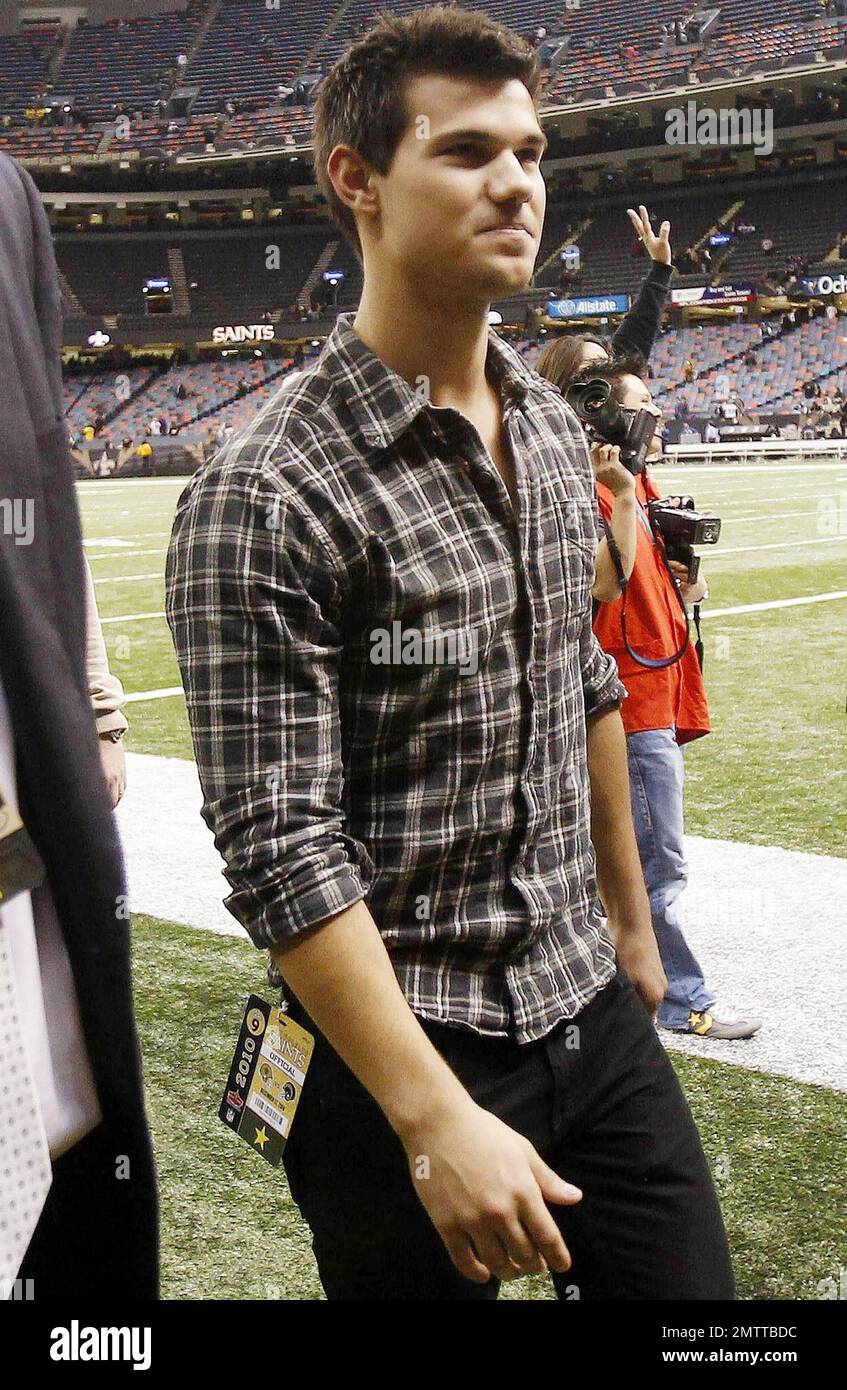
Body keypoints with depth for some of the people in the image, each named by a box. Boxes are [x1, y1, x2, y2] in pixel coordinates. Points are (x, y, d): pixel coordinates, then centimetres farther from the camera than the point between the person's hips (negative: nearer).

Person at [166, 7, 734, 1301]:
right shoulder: (269, 495, -18)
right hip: (407, 1047, -6)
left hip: (595, 1010, 7)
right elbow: (282, 851, -21)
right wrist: (436, 1120, -22)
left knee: (693, 1289, 13)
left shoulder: (554, 429, 6)